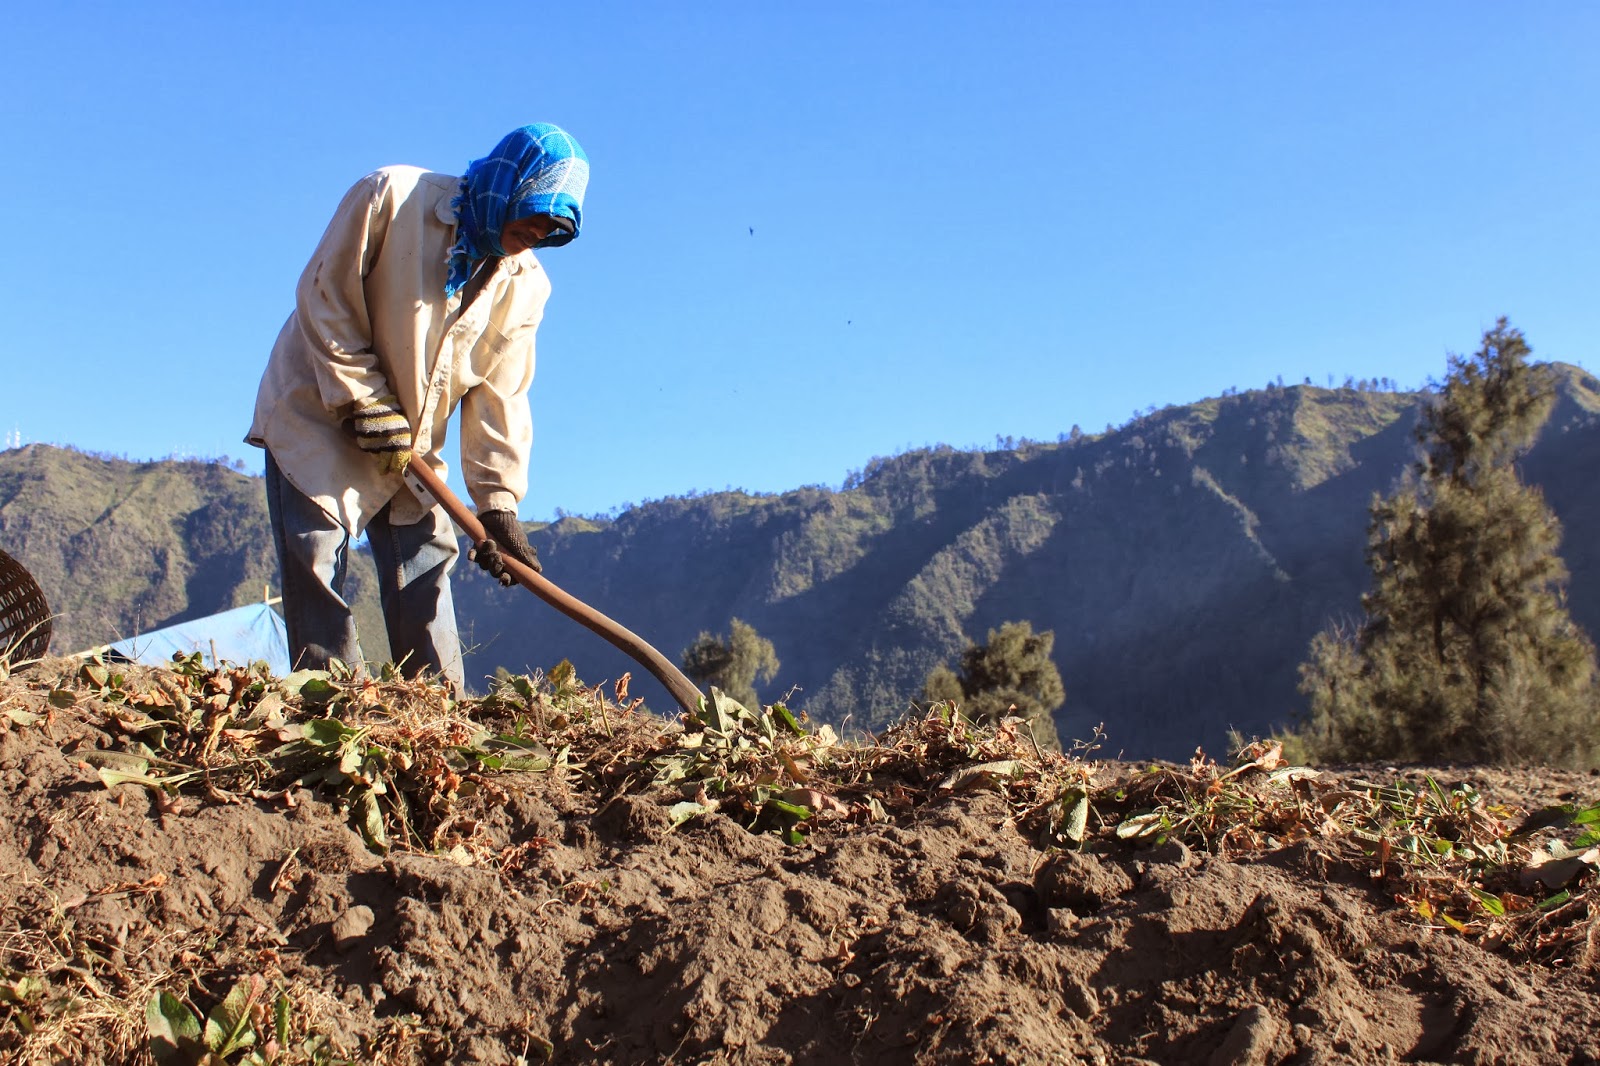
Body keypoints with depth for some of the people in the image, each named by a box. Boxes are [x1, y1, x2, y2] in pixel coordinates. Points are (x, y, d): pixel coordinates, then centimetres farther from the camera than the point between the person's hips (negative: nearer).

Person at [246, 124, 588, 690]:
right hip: (316, 411, -4)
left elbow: (498, 397, -4)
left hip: (410, 443, 5)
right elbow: (324, 298, -16)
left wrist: (498, 505, -11)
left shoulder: (524, 285, -4)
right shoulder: (392, 197, -18)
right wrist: (365, 403, -19)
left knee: (426, 568, 2)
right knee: (318, 561, -13)